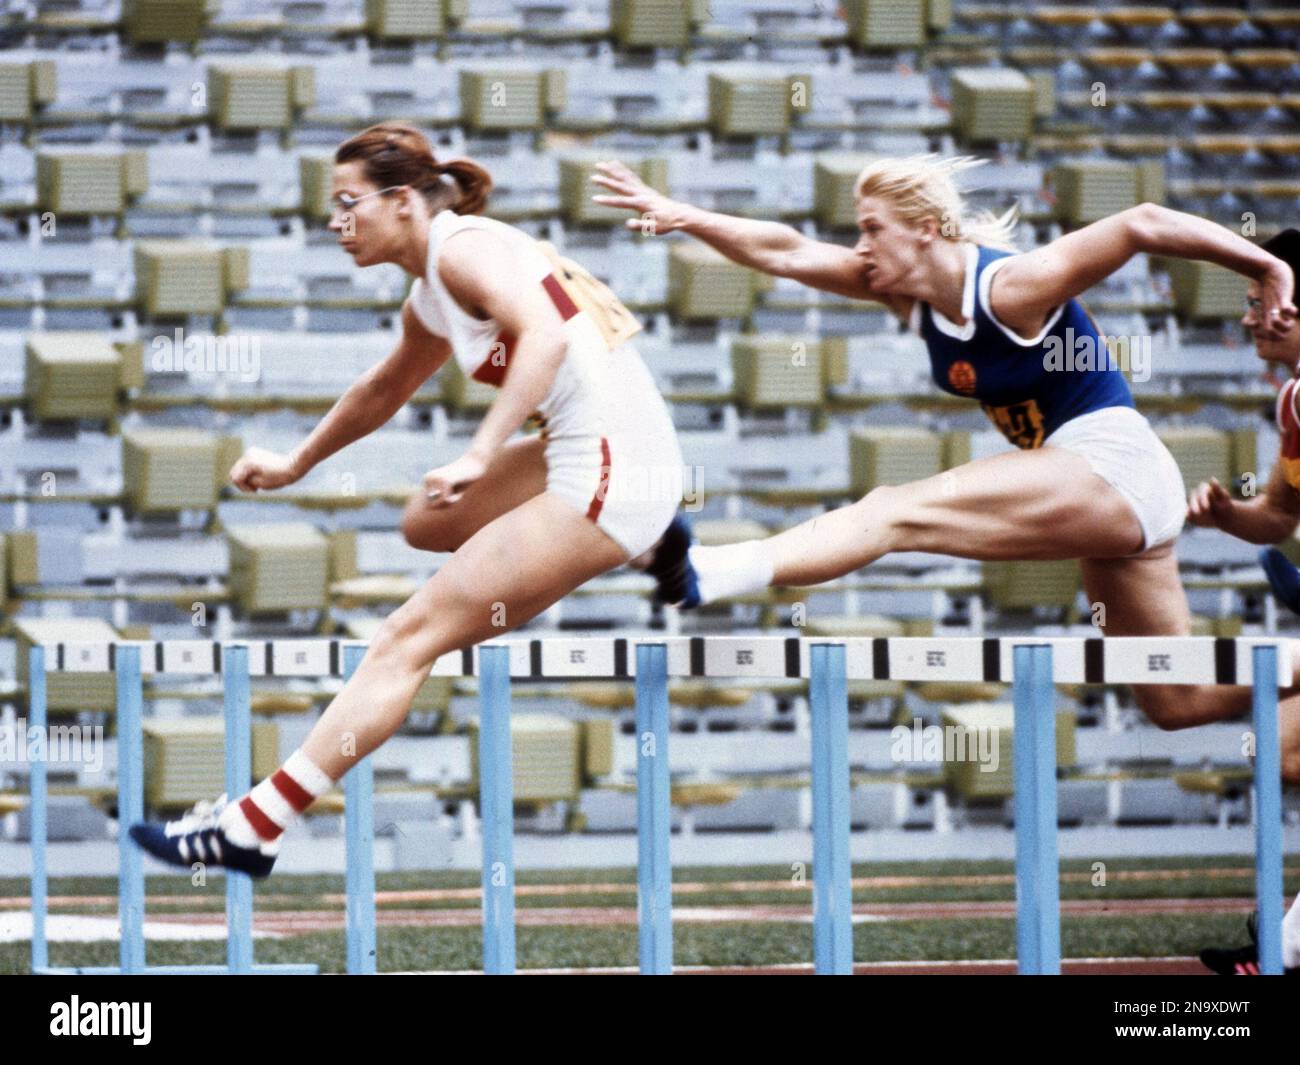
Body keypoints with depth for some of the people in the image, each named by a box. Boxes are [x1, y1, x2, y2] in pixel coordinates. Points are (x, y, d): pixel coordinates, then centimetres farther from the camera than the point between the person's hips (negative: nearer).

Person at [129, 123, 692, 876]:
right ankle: (649, 545, 26)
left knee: (411, 639, -8)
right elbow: (384, 392, 38)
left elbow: (546, 334, -27)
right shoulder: (431, 299, 18)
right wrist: (297, 465, 47)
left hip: (607, 468, -9)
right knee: (426, 524, 27)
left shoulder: (463, 247, -9)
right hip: (580, 454, 9)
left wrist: (479, 458, -32)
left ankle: (250, 830, -9)